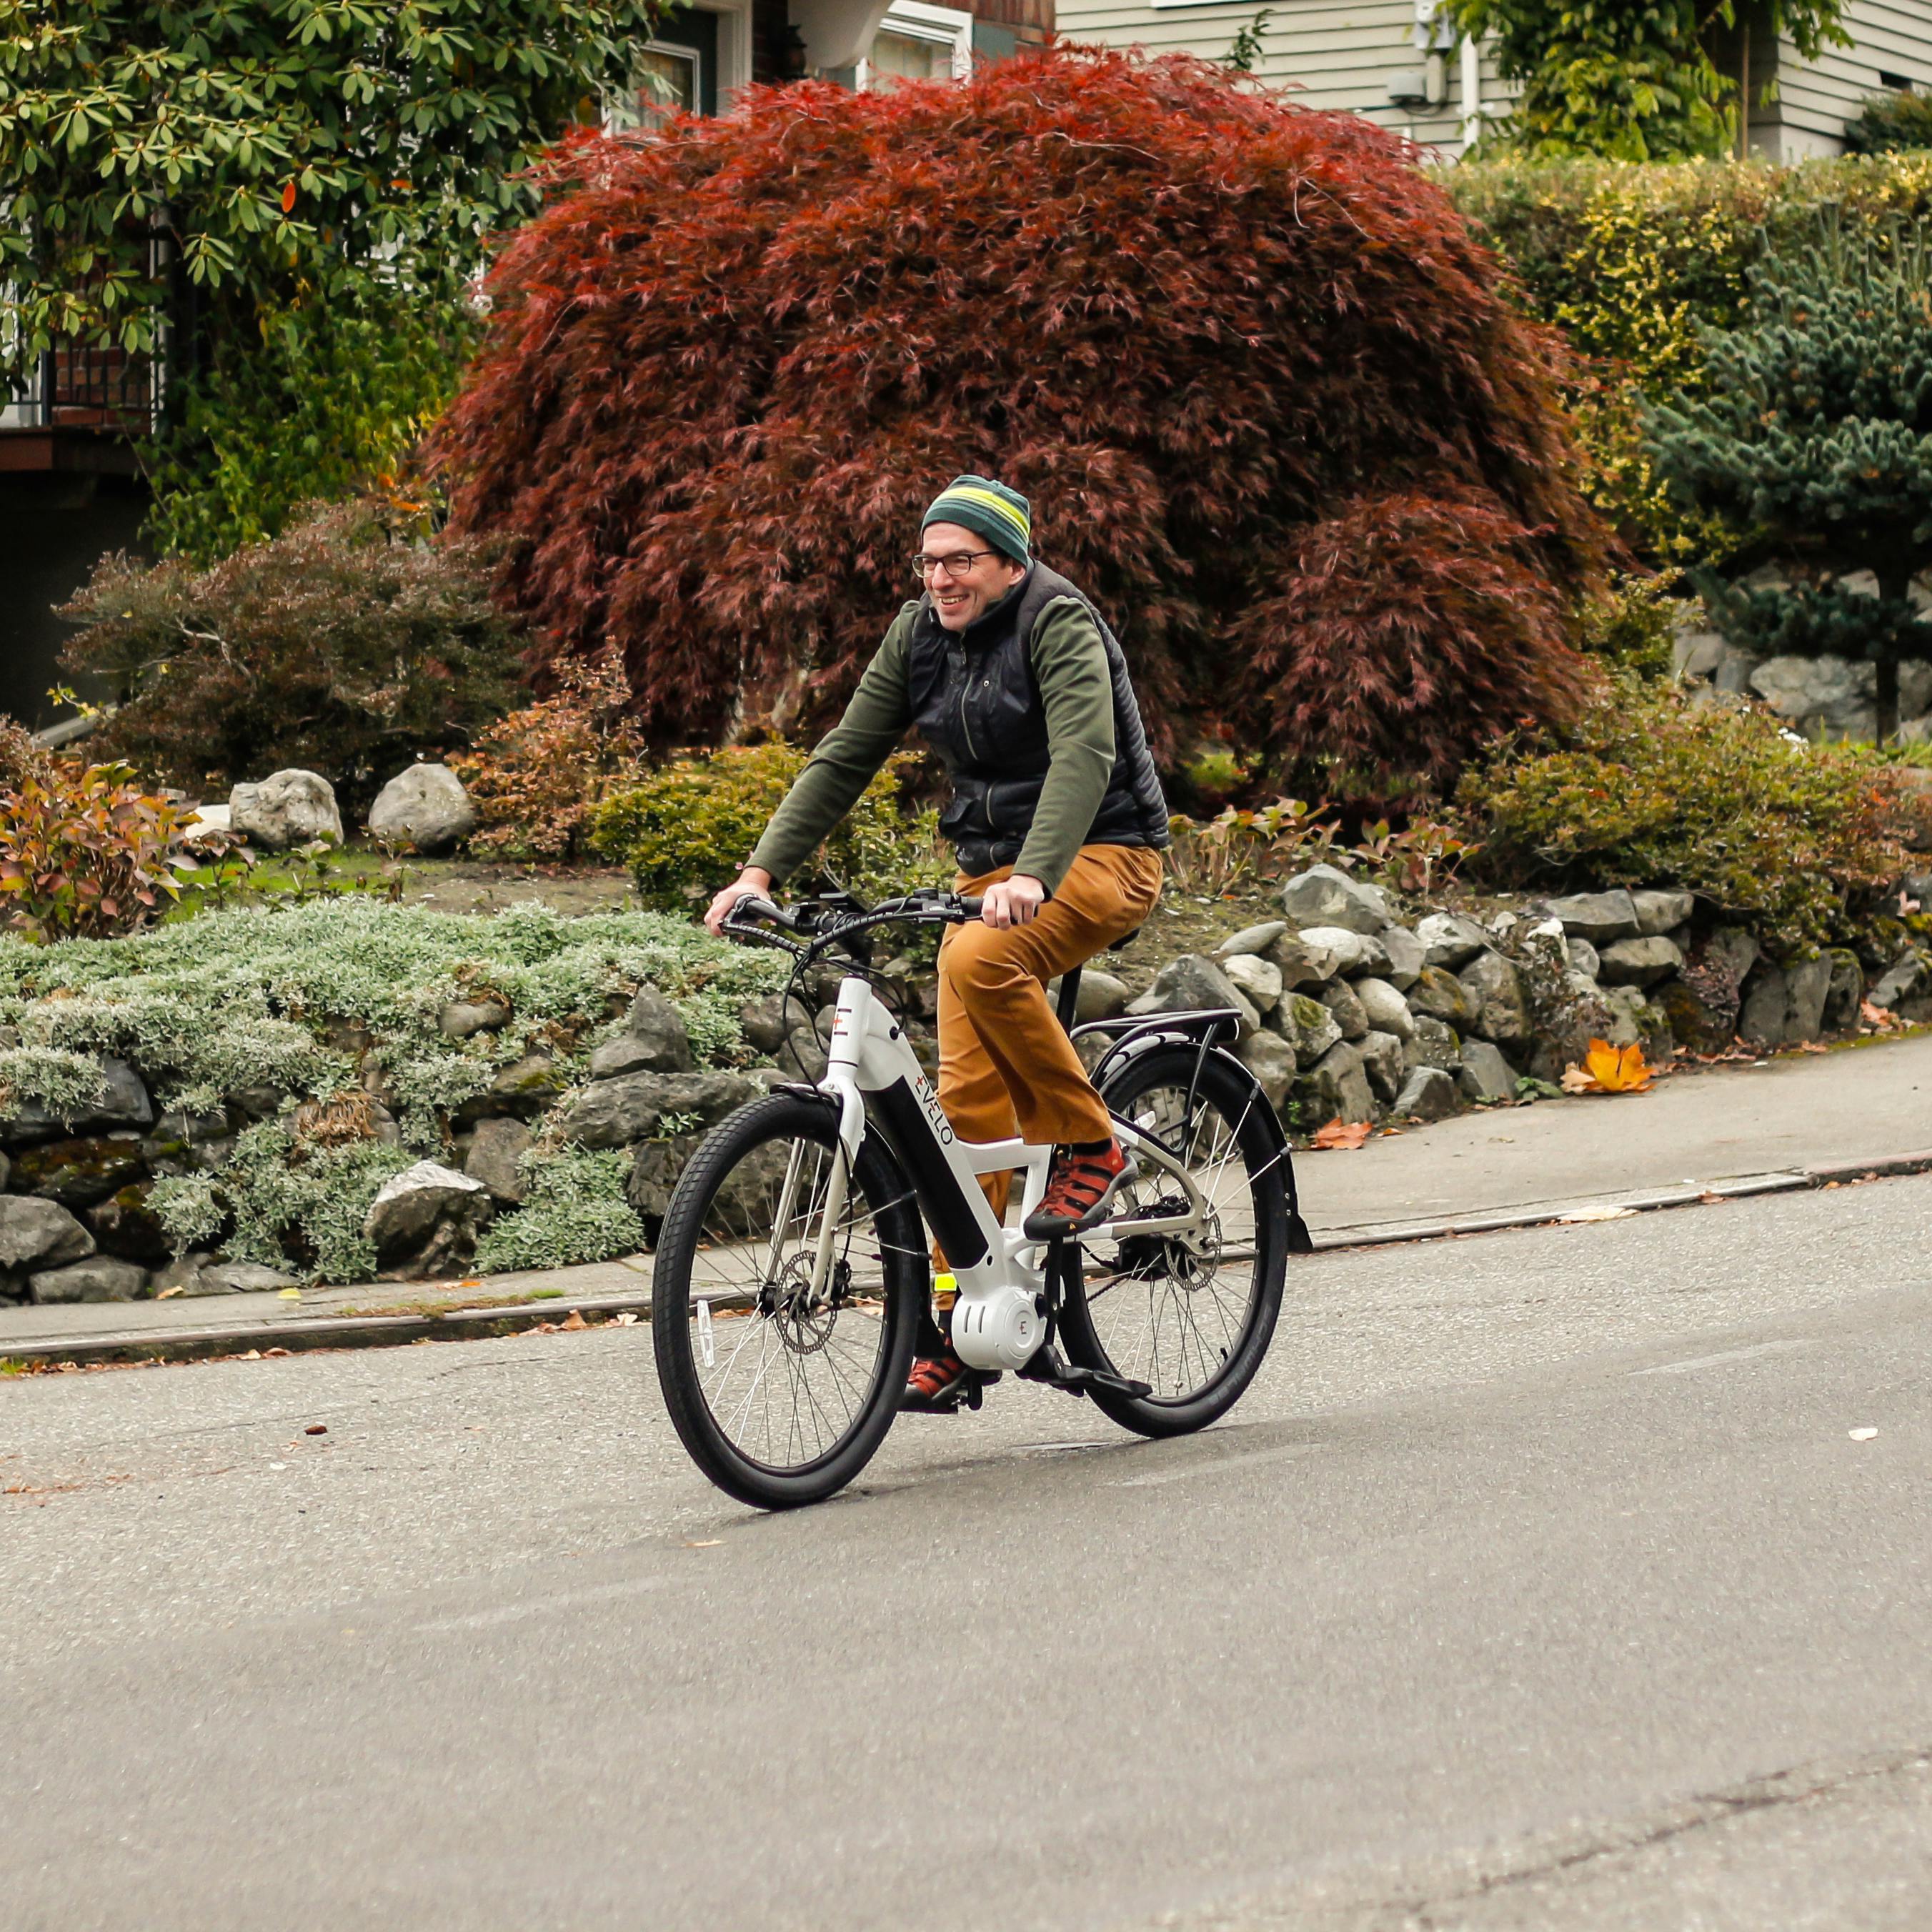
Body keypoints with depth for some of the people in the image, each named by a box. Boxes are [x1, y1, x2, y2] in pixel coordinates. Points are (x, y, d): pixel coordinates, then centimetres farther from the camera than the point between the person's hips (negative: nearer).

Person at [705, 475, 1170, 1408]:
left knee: (978, 961, -35)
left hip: (1101, 856, -6)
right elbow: (844, 757, 2)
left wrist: (1033, 876, -45)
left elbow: (1083, 757, -31)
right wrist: (762, 869, -9)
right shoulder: (920, 635, 3)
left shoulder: (1060, 622, -16)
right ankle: (956, 1331, -1)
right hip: (989, 868, 6)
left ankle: (1090, 1146, -16)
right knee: (970, 1092, -4)